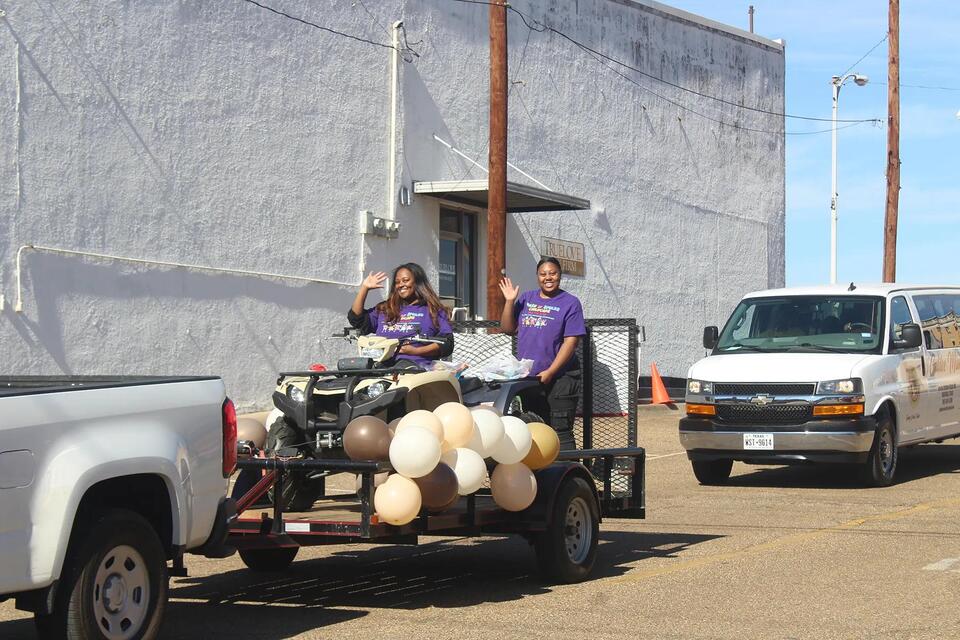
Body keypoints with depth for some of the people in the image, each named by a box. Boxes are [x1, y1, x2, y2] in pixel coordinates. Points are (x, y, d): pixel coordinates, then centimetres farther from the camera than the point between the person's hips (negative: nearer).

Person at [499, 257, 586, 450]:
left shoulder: (570, 303, -3)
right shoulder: (526, 299, 12)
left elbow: (570, 342, -10)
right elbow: (508, 329, 11)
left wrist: (549, 372, -17)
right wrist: (509, 301, -2)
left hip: (560, 379, -5)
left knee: (560, 432, -7)